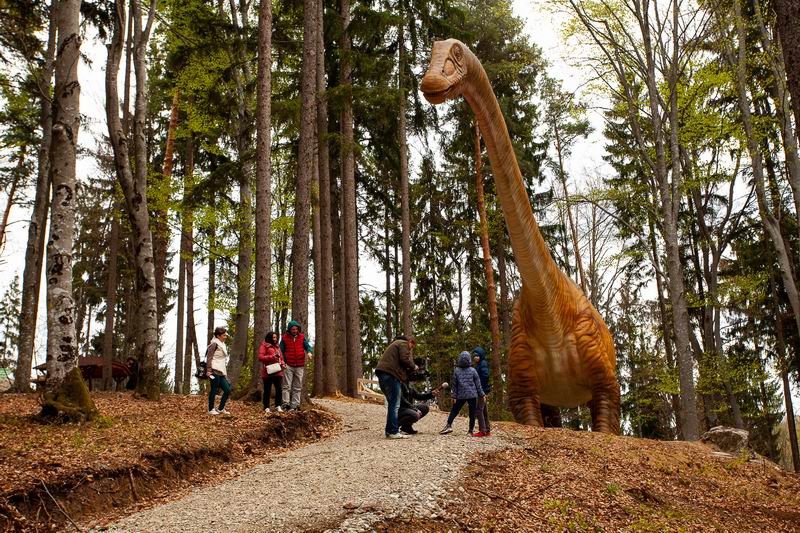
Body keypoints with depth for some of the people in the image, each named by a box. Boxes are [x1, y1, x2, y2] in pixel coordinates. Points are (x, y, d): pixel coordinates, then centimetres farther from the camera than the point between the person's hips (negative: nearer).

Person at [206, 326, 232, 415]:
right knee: (214, 390, -3)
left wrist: (225, 374, 22)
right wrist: (209, 370, -19)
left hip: (221, 372, 9)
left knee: (227, 390, 6)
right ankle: (211, 409, 8)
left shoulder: (223, 345, 19)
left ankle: (221, 408, 16)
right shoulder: (214, 344, -8)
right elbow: (209, 357, -13)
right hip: (215, 371, -9)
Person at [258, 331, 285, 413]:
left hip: (278, 372, 5)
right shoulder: (264, 346, 1)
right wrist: (272, 357, -19)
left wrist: (283, 364, 6)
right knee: (267, 390, 2)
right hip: (268, 372, -5)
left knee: (279, 389, -4)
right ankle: (266, 407, 10)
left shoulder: (277, 346, 22)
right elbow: (260, 357, -10)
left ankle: (278, 406, 6)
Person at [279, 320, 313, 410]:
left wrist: (309, 352, -18)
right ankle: (286, 404, -8)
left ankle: (295, 405, 9)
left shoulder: (302, 337, 7)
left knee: (297, 388, 5)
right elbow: (281, 351, 5)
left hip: (300, 366, 3)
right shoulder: (284, 338, 2)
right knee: (287, 386, -6)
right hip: (288, 366, -2)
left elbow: (307, 346, 5)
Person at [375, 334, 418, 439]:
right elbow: (405, 359, -12)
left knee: (392, 403, 15)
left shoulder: (395, 344, 32)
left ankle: (389, 430, 17)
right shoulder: (403, 344, 1)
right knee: (395, 404, -10)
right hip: (391, 374, -10)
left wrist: (409, 369, 18)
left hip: (383, 373, 10)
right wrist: (413, 367, 5)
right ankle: (393, 431, -13)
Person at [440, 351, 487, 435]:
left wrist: (454, 396, 8)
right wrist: (482, 394, 8)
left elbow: (454, 384, 2)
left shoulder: (456, 371, -2)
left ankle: (449, 425, -6)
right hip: (472, 395, -1)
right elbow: (478, 384, 0)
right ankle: (471, 431, 6)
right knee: (472, 413, 6)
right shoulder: (473, 370, -4)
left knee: (454, 410, 10)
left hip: (461, 395, 1)